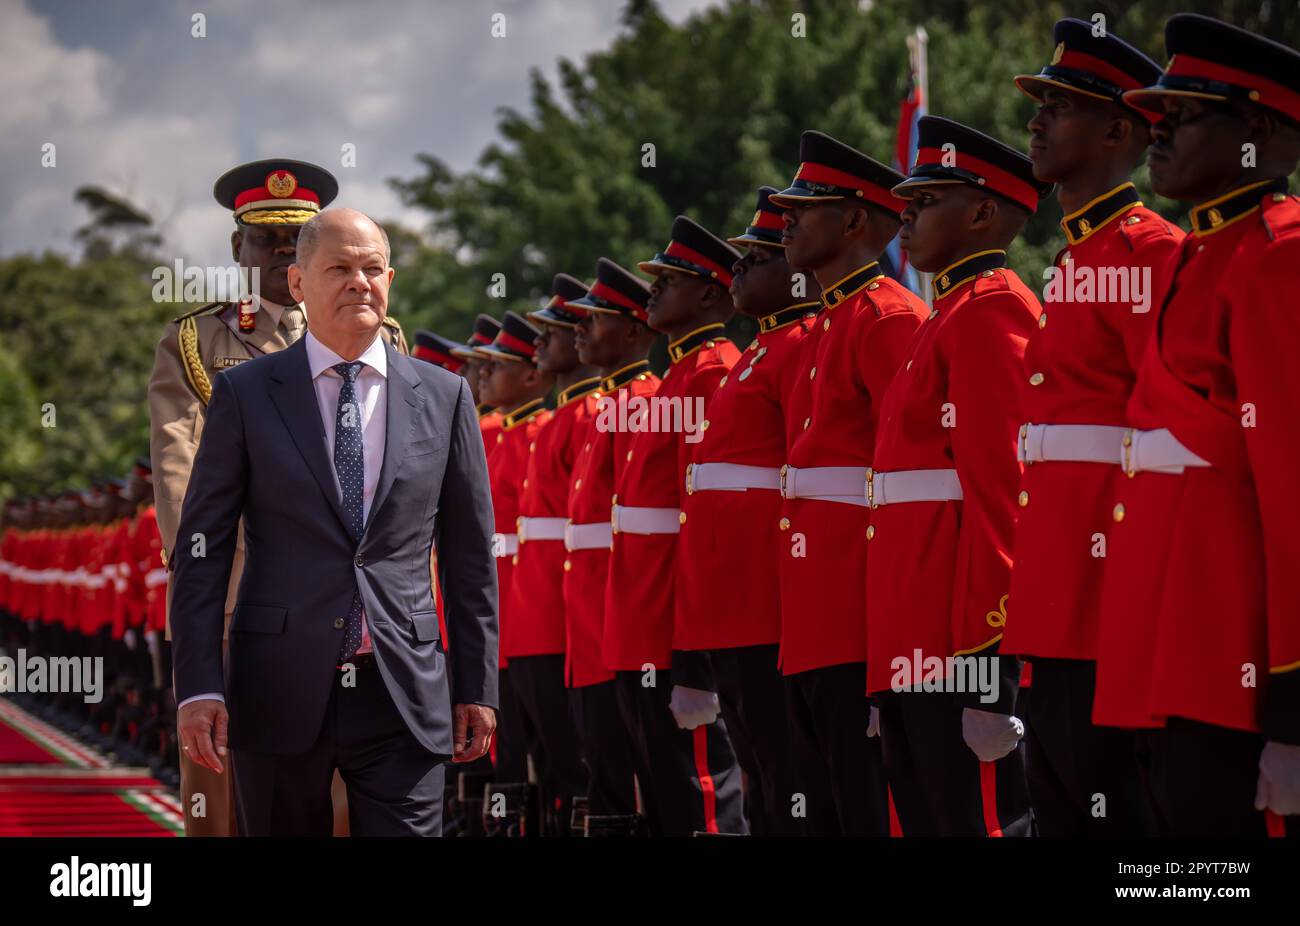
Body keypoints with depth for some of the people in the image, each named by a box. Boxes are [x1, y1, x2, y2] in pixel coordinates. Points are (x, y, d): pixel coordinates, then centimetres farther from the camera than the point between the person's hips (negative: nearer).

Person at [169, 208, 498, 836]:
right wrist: (198, 687, -7)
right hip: (279, 691, -1)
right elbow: (202, 547, 1)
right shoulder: (244, 395, 3)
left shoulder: (442, 396, 8)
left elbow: (470, 554, 11)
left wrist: (477, 686, 8)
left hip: (403, 694, 1)